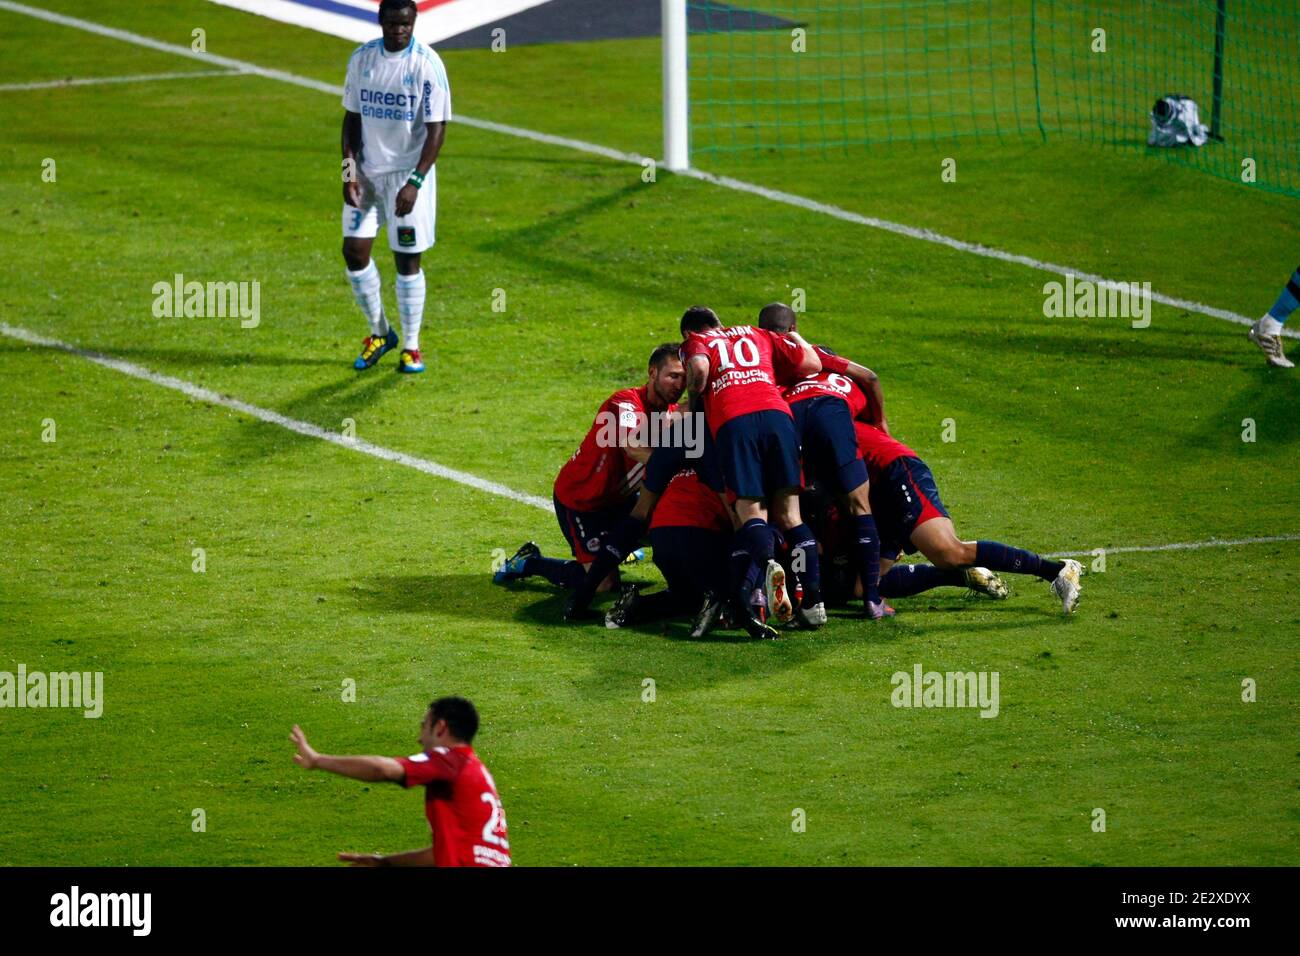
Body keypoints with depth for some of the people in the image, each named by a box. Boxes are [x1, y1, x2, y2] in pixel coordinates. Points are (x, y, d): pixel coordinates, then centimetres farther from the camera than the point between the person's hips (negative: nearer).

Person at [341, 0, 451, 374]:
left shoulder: (426, 64, -13)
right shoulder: (362, 58, 1)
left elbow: (437, 128, -13)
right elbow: (352, 116, 8)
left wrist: (415, 182, -21)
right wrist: (349, 171, -2)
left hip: (408, 174, -4)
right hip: (367, 171, 4)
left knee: (407, 259, -1)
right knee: (354, 249, -1)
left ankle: (411, 347, 13)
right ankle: (379, 333, 19)